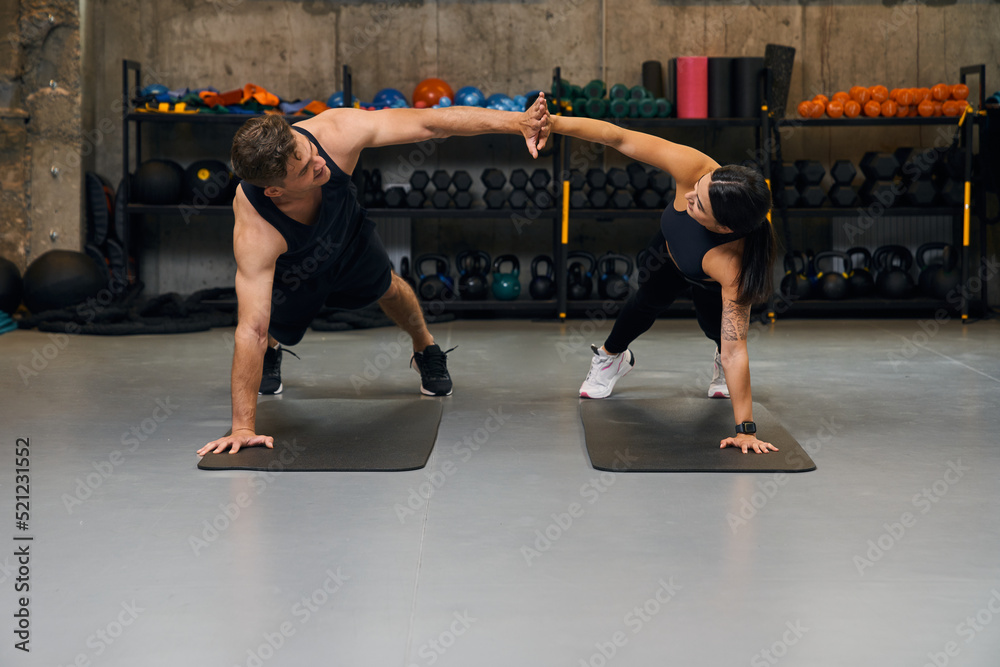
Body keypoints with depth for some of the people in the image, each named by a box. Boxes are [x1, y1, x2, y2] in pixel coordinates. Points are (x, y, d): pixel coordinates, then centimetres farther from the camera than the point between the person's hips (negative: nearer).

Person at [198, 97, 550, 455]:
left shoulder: (333, 133, -44)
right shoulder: (254, 235, -50)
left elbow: (429, 123, -36)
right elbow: (251, 330, -48)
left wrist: (516, 122, -39)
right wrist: (243, 427, -48)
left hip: (347, 234, 3)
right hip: (289, 268, -3)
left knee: (388, 287, 24)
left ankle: (426, 349, 56)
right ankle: (270, 353, 54)